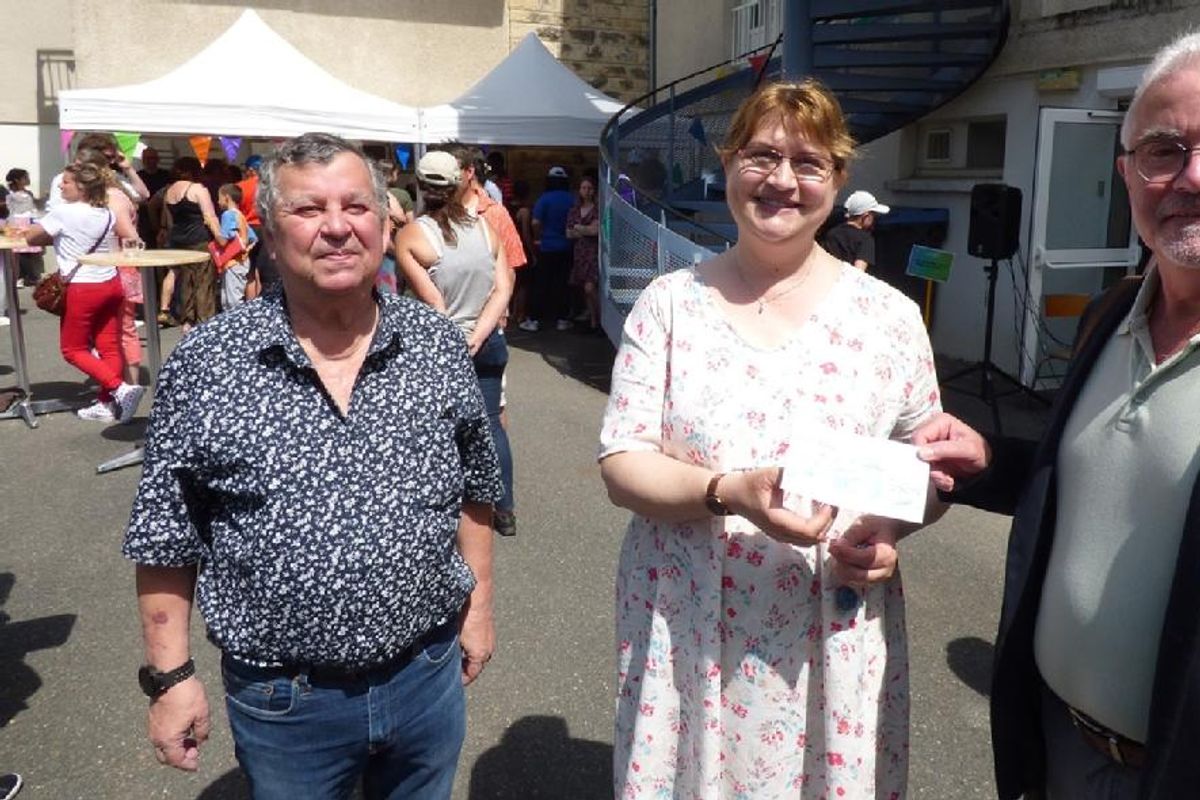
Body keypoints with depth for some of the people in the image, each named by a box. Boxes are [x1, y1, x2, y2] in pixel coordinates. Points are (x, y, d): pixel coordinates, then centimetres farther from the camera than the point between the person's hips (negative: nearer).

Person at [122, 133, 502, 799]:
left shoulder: (439, 345, -4)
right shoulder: (204, 364, -12)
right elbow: (166, 540, -4)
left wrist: (477, 605, 9)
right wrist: (170, 677, -3)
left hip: (428, 676, 2)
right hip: (283, 703, -2)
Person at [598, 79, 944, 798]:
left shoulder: (889, 315, 1)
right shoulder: (670, 303, -1)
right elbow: (621, 462, -5)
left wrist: (890, 529, -13)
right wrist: (728, 492, -22)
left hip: (834, 638, 1)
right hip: (685, 630, 0)